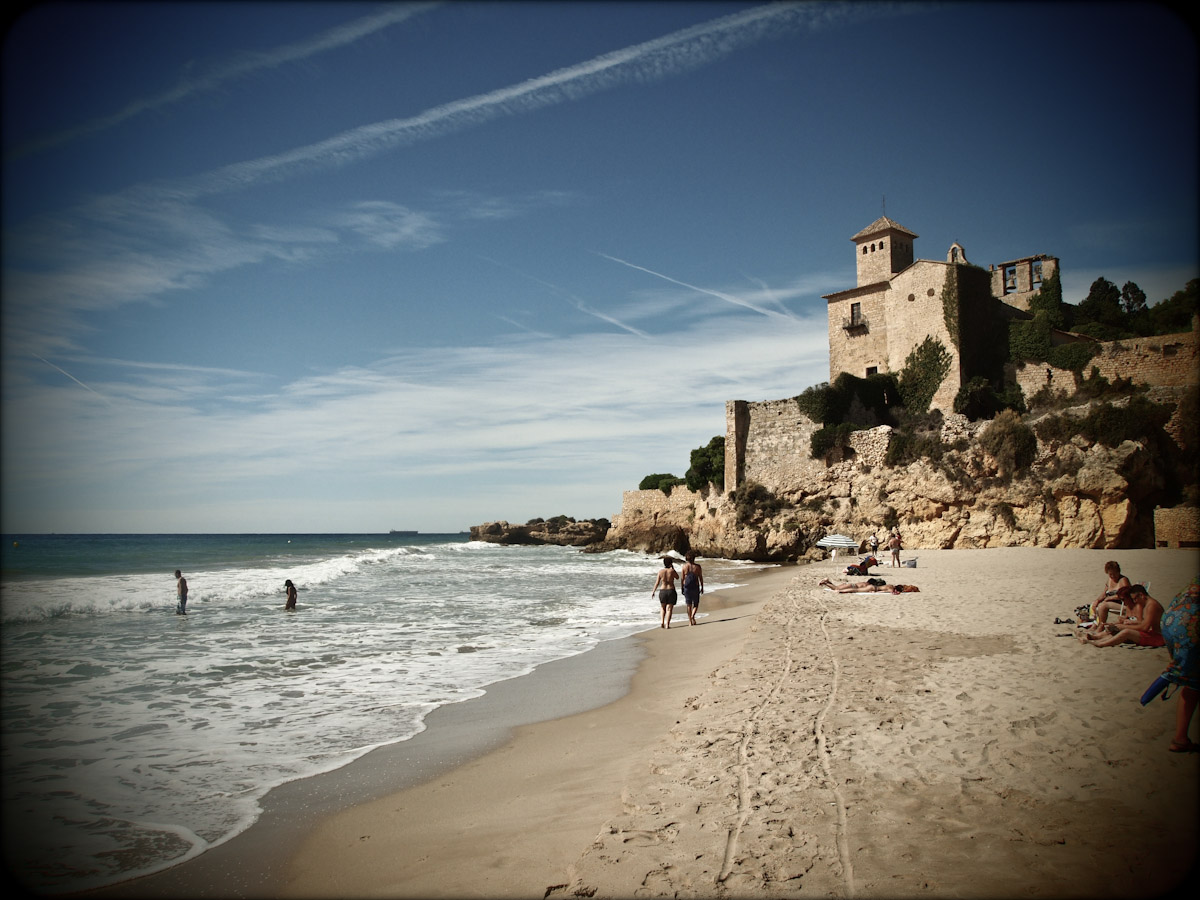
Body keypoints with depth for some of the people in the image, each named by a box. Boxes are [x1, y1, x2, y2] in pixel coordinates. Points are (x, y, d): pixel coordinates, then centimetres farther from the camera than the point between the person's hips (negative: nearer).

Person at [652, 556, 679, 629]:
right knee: (669, 609, 3)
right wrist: (673, 568, 9)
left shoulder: (660, 571, -4)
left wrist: (653, 591, 9)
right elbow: (677, 577, 11)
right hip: (671, 591, -2)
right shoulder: (672, 571, -9)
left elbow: (657, 582, 0)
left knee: (663, 608, 20)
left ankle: (662, 622, 7)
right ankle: (667, 624, -4)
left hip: (662, 591, 2)